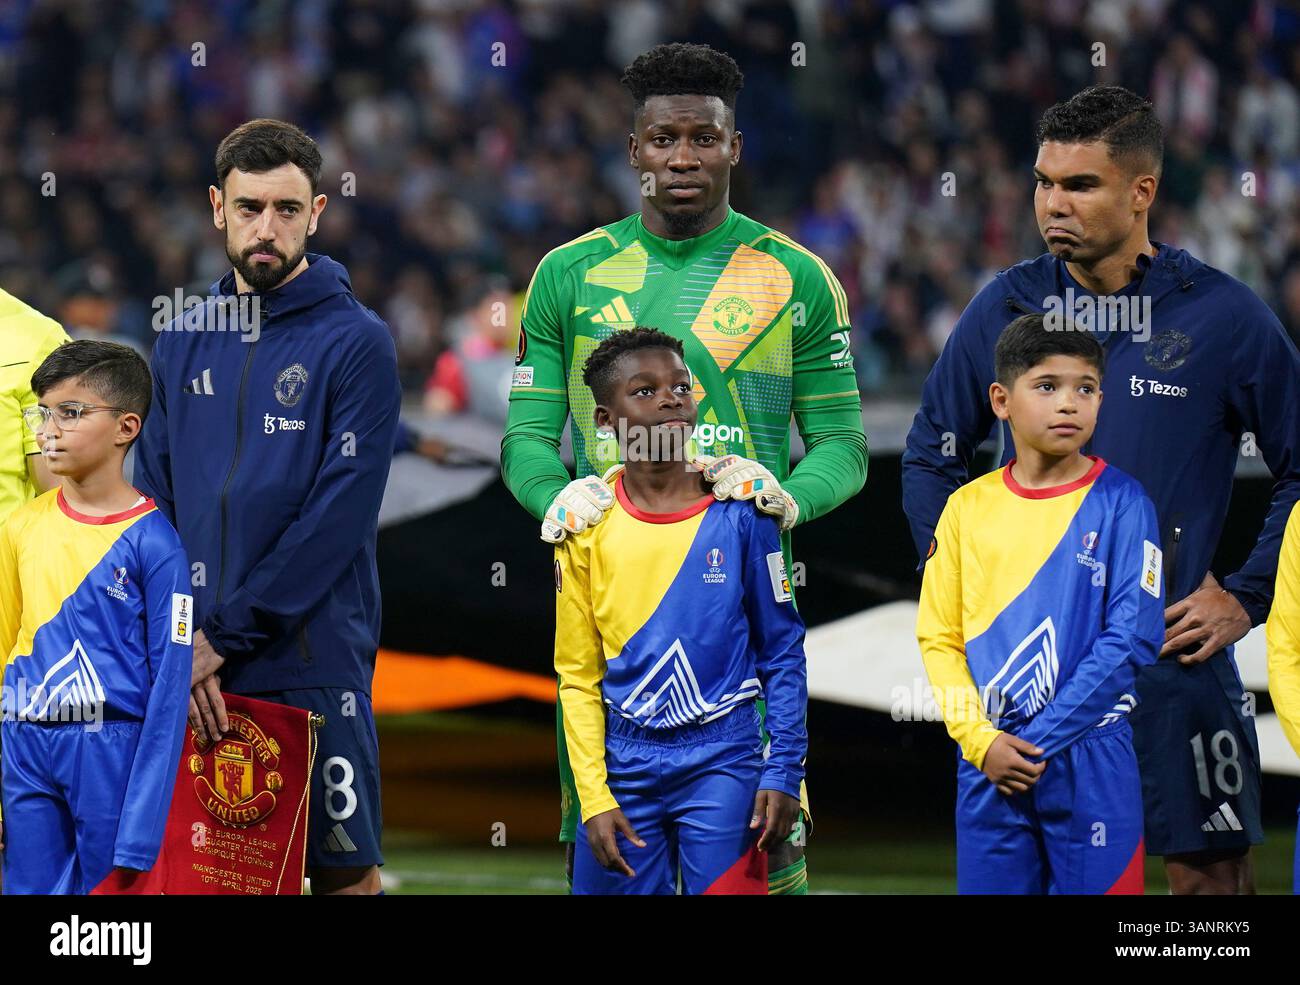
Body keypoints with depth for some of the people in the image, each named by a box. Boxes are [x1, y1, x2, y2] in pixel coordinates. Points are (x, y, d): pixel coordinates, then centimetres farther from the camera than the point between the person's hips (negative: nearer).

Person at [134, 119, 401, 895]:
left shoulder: (356, 343, -5)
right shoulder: (183, 343, 12)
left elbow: (339, 517, -13)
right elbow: (154, 504, 8)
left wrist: (225, 633, -15)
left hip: (314, 661, -4)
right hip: (191, 668, 5)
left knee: (344, 868, 0)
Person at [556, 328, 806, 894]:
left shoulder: (741, 513, -2)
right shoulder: (588, 526, 1)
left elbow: (783, 652, 2)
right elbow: (577, 675, 5)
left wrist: (784, 774, -4)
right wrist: (594, 798, -3)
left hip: (723, 761, -1)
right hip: (625, 763, 1)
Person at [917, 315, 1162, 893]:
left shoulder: (1119, 502, -3)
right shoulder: (969, 507, 6)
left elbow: (1133, 638, -9)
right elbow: (939, 638, 6)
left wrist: (1040, 740, -13)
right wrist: (981, 740, -8)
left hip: (1092, 763, -3)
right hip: (987, 766, 3)